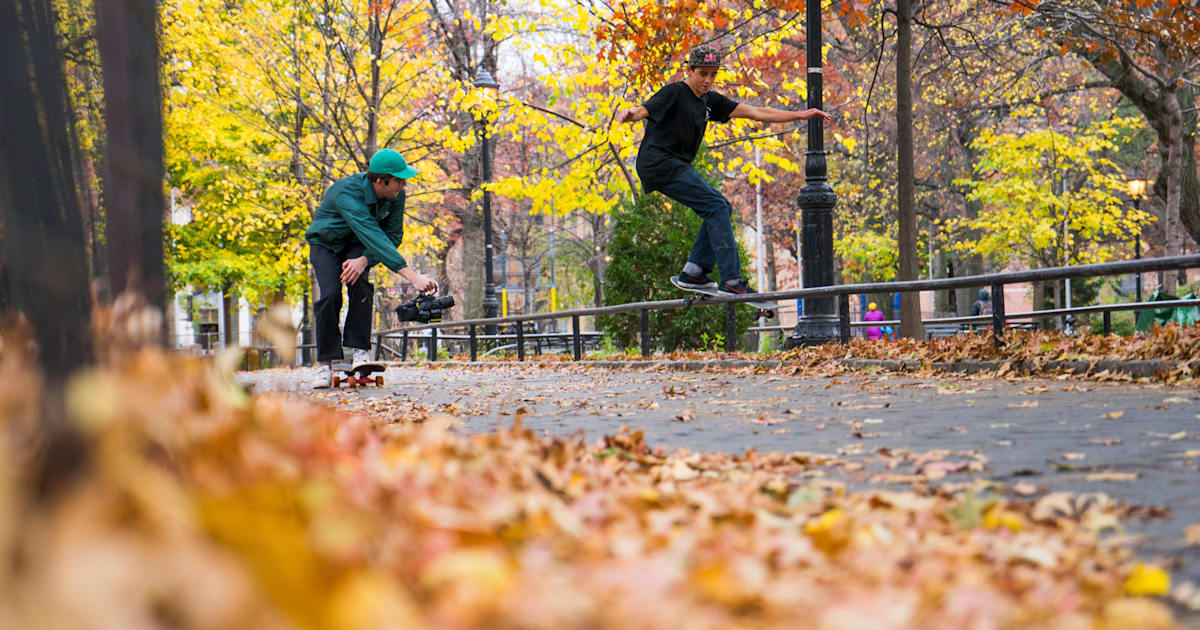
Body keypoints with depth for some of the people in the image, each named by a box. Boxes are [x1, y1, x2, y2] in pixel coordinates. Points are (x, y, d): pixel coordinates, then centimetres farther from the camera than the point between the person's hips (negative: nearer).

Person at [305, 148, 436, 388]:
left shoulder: (396, 196, -21)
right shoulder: (347, 193, -40)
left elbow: (393, 235, -14)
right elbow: (374, 238, -49)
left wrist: (364, 260, -34)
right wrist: (413, 277, -57)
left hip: (356, 245, 3)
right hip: (326, 243, -3)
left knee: (360, 283, -25)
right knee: (329, 295, -23)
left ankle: (360, 350, -18)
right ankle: (326, 363, -12)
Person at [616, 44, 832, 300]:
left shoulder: (709, 100, 15)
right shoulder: (674, 92, -7)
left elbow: (753, 112, 14)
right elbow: (646, 109, -24)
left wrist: (800, 115, 11)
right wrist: (631, 114, -49)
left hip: (676, 167, 9)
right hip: (658, 162, -9)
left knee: (721, 209, 8)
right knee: (716, 206, -16)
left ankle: (692, 273, 5)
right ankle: (731, 281, -20)